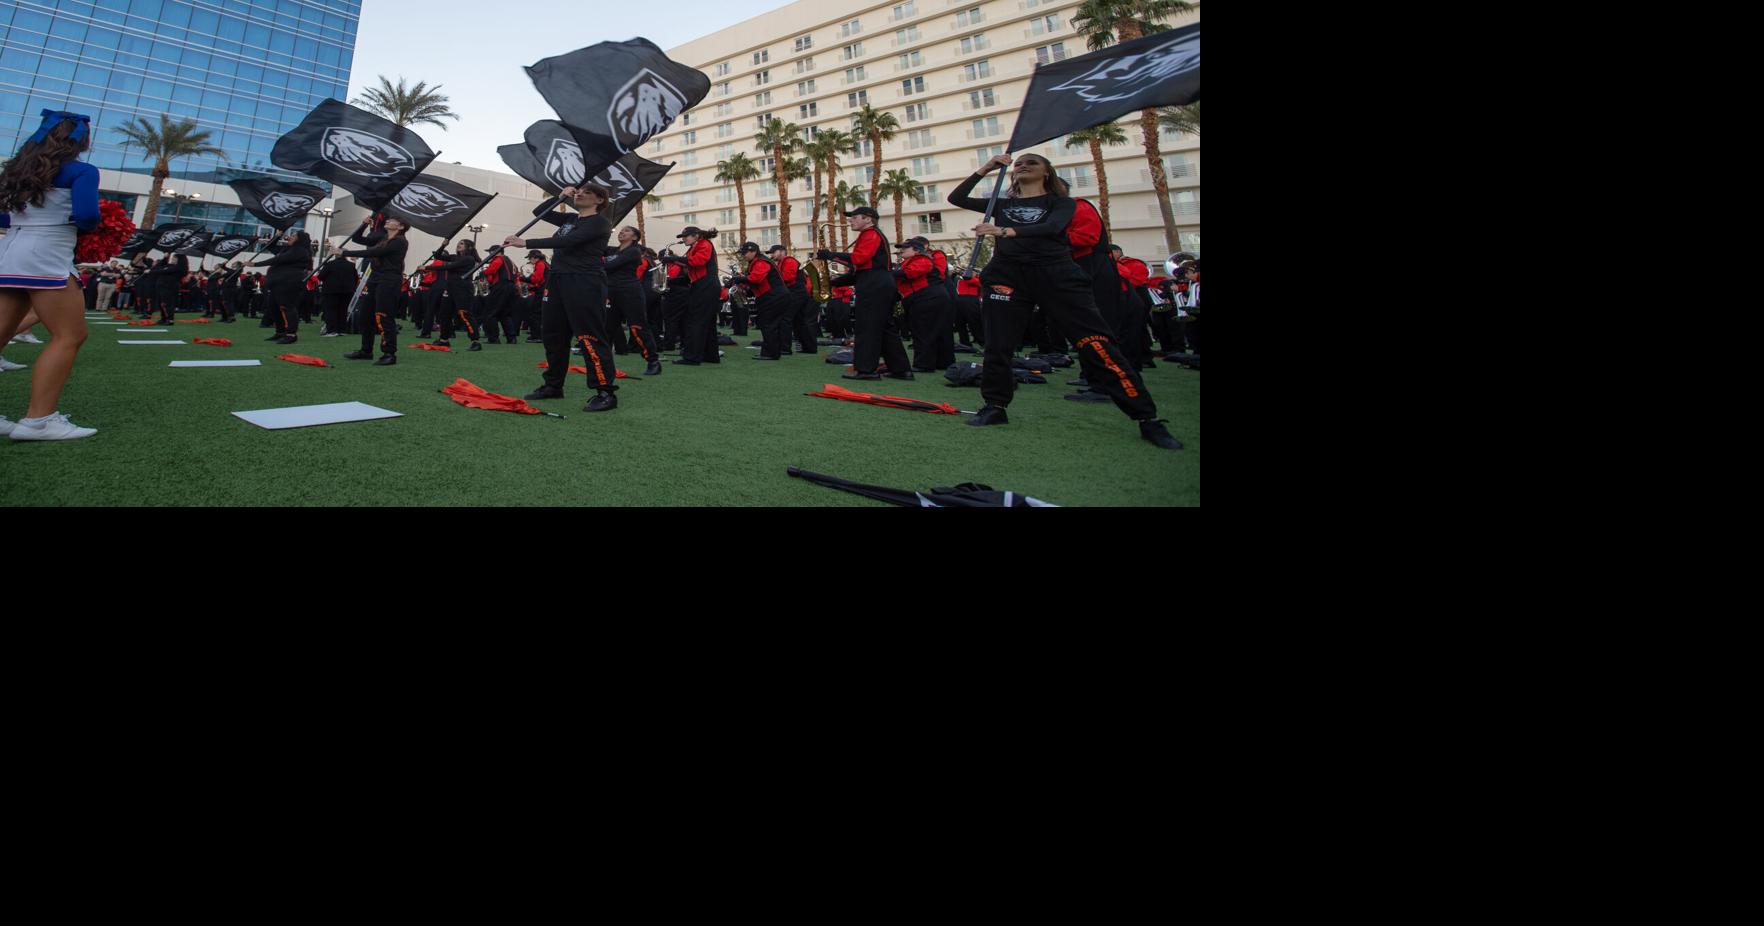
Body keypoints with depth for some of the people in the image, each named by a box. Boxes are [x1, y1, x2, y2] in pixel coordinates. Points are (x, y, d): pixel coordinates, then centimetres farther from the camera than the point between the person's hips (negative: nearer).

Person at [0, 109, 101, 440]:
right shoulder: (81, 171, -4)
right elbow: (86, 216, -15)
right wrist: (92, 225, 6)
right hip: (44, 258, -8)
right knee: (70, 336, -7)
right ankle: (38, 419, -13)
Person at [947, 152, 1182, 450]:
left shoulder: (1061, 202, 12)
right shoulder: (1002, 204, 21)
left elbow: (1052, 227, -10)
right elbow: (956, 198, 19)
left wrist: (1007, 231, -23)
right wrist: (985, 170, 11)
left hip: (1057, 274, -3)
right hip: (1008, 275, 4)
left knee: (1097, 343, -12)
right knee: (998, 344, -2)